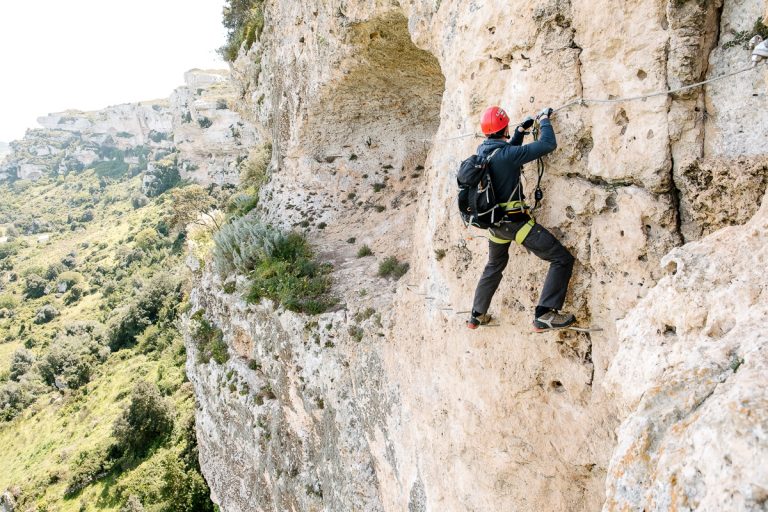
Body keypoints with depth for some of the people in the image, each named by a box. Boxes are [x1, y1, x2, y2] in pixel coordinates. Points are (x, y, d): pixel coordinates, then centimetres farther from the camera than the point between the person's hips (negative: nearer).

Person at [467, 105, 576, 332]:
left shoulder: (482, 151, 3)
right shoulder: (506, 154, -21)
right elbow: (548, 144, -18)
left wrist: (521, 131, 22)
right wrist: (544, 120, -1)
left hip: (494, 221, 8)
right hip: (514, 221, -8)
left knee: (494, 266, 30)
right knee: (562, 259, -4)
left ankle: (477, 315, 37)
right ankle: (544, 316, -12)